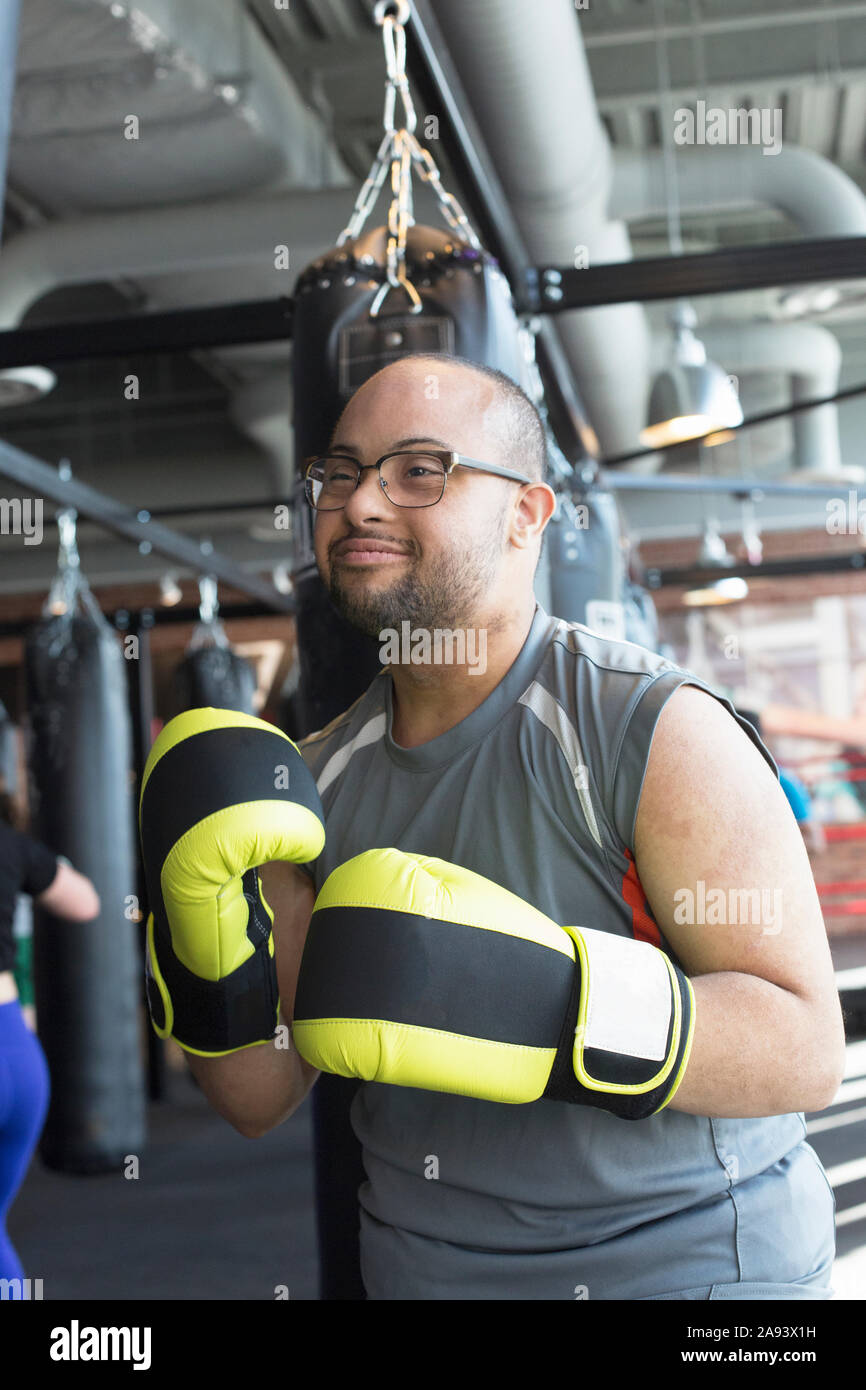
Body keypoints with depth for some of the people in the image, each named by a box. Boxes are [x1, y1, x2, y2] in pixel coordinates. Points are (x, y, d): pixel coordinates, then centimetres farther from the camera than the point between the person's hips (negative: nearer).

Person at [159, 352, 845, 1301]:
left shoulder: (657, 733, -19)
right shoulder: (319, 779, -3)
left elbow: (802, 1051, -23)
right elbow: (264, 1098, 0)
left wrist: (535, 1003, -35)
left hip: (678, 1260, -5)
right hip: (417, 1264, 5)